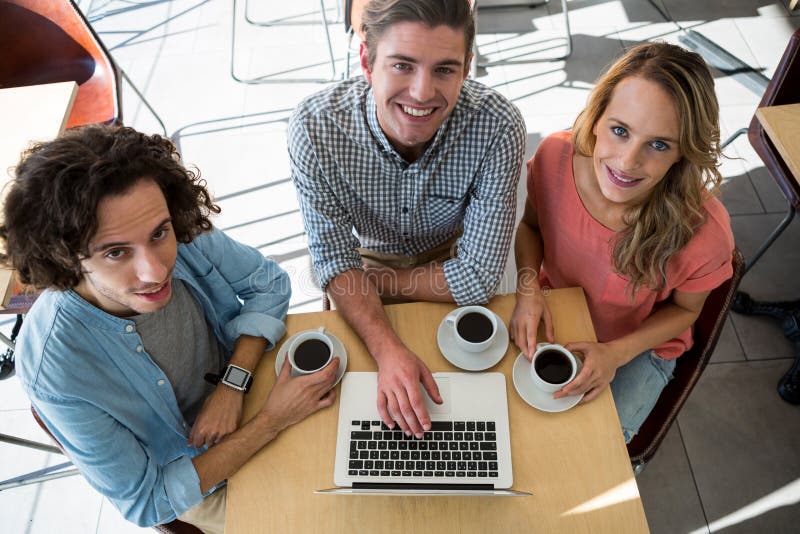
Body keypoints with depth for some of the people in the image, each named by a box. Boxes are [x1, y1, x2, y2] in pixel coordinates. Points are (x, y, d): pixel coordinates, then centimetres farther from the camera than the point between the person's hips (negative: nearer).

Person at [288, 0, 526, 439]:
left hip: (450, 253, 0)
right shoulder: (314, 127, -33)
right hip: (367, 252, 1)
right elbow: (335, 260, -23)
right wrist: (388, 349, -38)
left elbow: (476, 280, -29)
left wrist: (371, 283, -21)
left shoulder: (499, 127, -35)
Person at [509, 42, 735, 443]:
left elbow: (685, 308, -10)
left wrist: (616, 354, -24)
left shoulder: (704, 231, -33)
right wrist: (529, 287, -24)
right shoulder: (556, 155, -28)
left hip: (641, 346, -2)